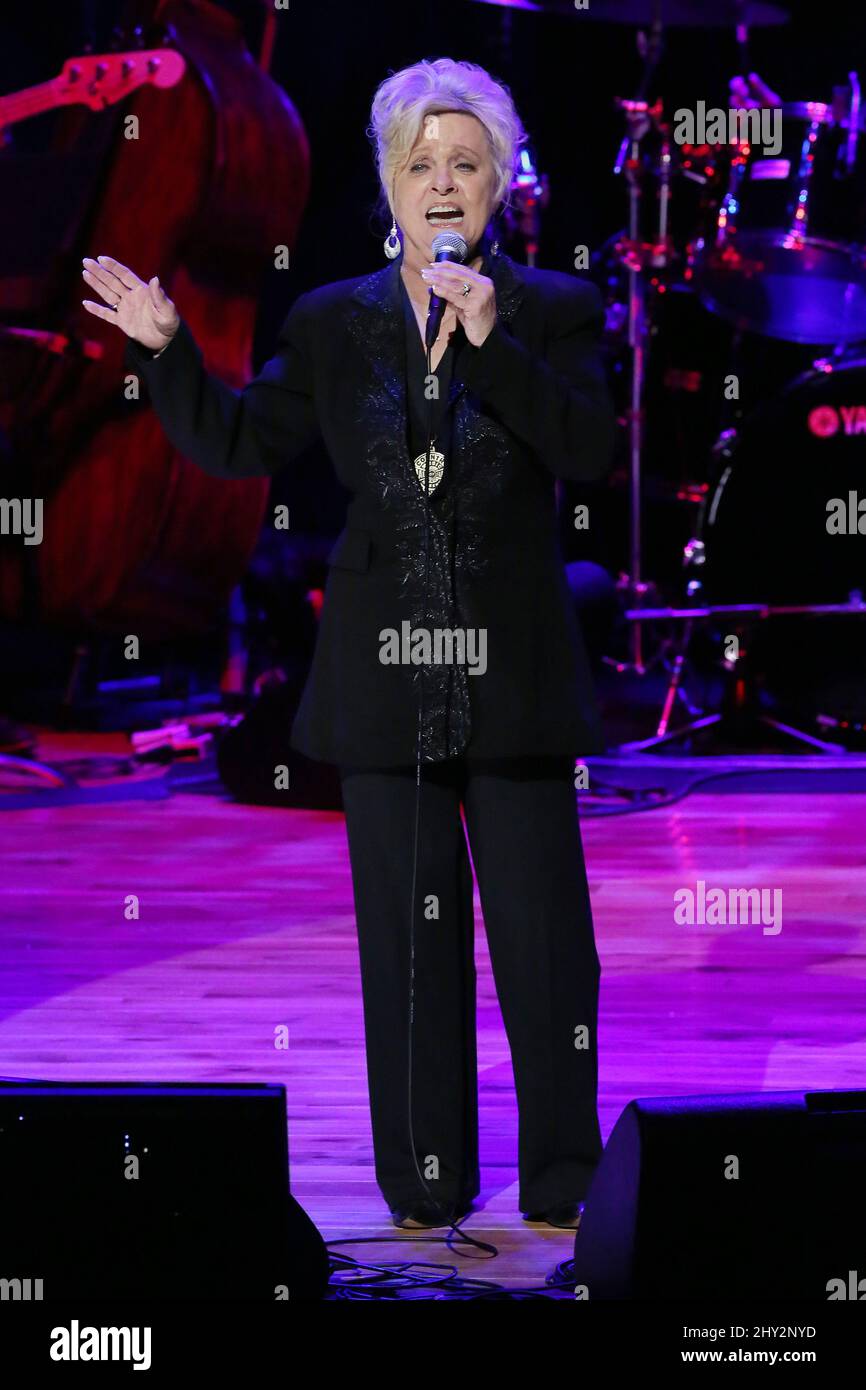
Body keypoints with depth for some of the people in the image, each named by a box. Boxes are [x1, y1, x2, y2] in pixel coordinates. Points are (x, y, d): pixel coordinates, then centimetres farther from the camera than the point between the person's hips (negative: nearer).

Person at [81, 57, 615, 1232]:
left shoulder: (553, 310, 0)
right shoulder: (333, 322, 7)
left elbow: (592, 451, -14)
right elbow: (240, 443, 9)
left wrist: (491, 341, -22)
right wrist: (165, 348, -2)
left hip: (512, 670, -2)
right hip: (386, 672, 2)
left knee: (544, 934, 2)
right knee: (410, 937, 7)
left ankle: (564, 1183, 14)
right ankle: (427, 1190, 17)